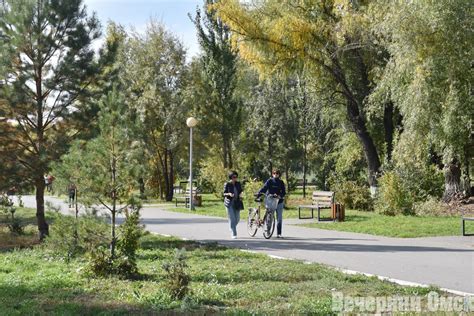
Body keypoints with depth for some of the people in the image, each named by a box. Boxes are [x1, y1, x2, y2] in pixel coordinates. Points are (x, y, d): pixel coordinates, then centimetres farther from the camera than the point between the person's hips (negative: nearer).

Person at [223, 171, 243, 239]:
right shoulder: (227, 184, -5)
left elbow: (240, 191, 17)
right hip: (229, 203, -4)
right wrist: (229, 194, -22)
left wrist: (240, 195, -5)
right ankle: (234, 234, -5)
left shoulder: (238, 184, 6)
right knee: (232, 219, -8)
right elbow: (224, 193, -2)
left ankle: (232, 228, 35)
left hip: (237, 203, 4)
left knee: (237, 218, 6)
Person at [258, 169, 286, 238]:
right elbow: (264, 188, -10)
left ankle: (279, 234, 1)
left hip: (279, 201, 2)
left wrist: (280, 195, -19)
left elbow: (284, 192, 2)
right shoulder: (269, 181, 1)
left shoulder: (281, 182, 7)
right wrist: (259, 194, -26)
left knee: (279, 218, -1)